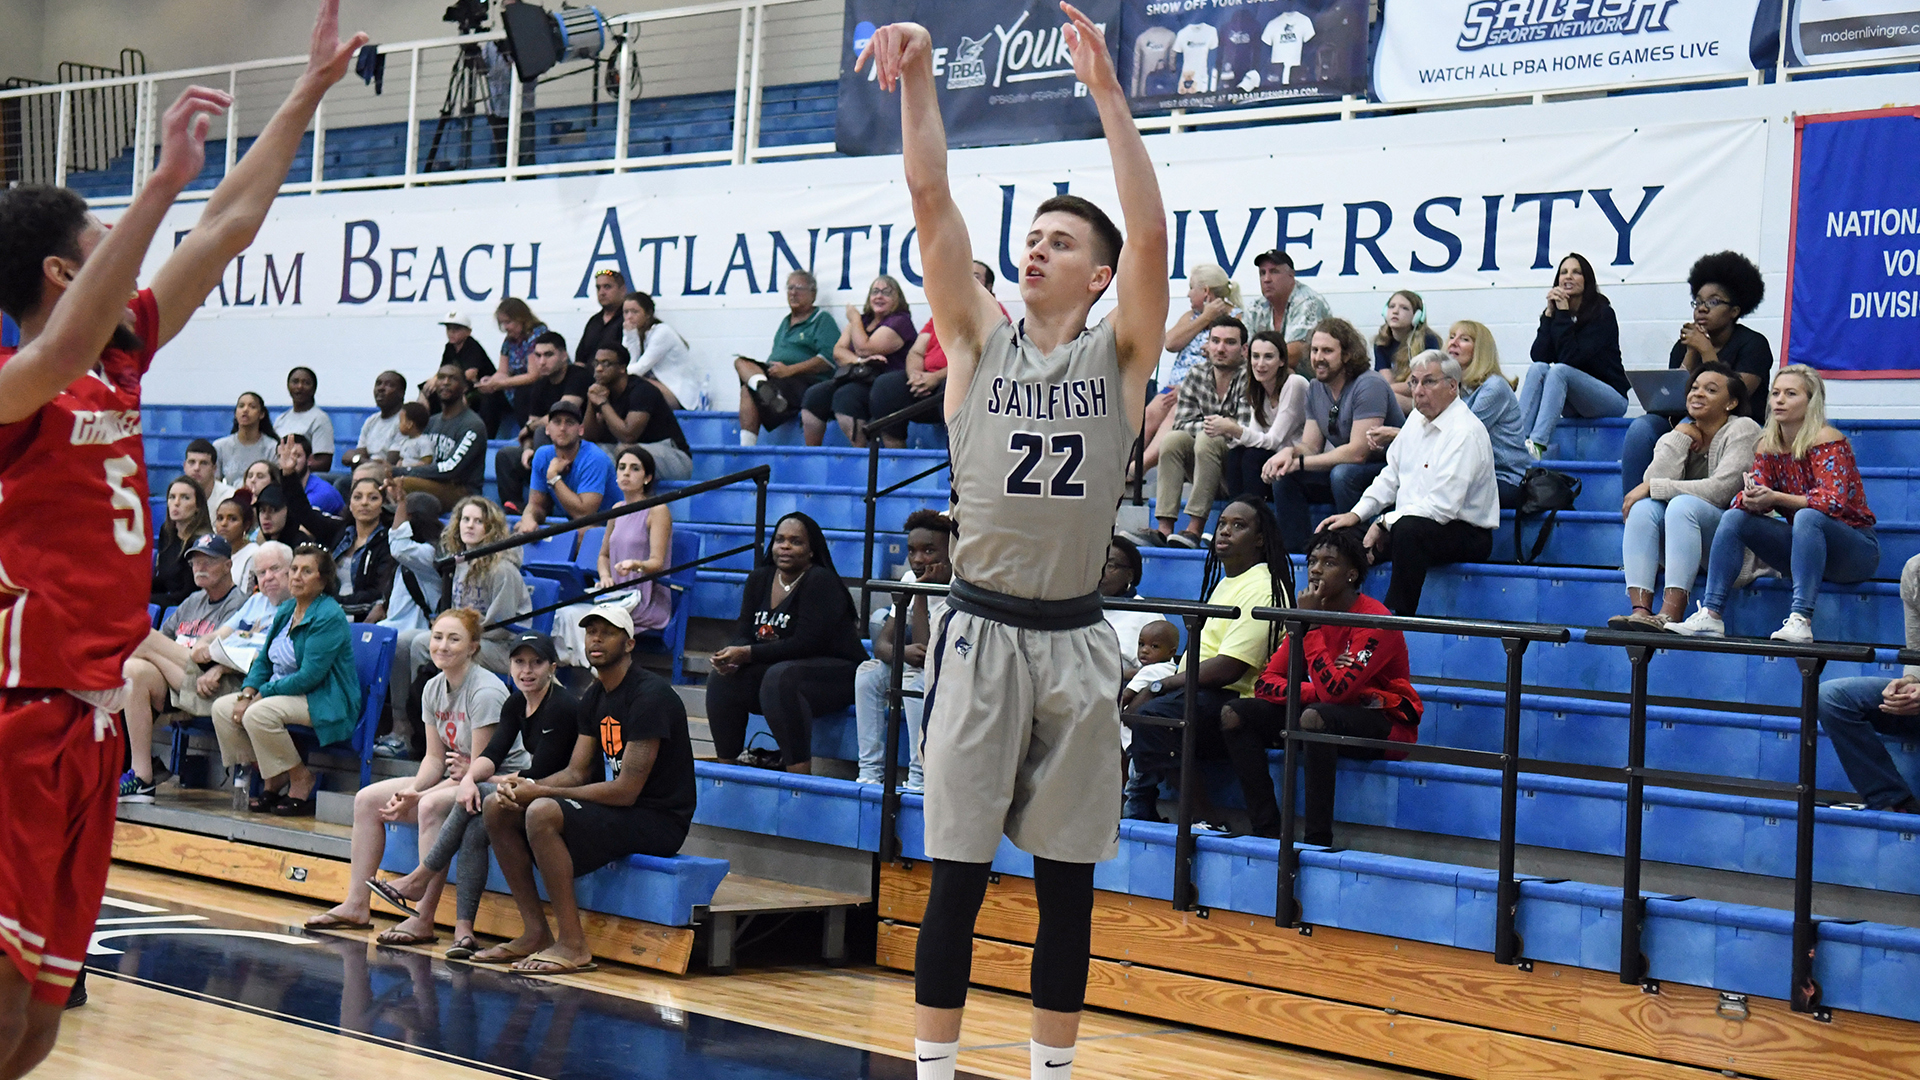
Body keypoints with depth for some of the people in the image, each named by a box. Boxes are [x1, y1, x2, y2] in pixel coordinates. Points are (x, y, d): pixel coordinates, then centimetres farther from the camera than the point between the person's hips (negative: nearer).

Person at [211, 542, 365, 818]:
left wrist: (262, 694, -19)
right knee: (222, 708, -5)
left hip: (325, 702, -10)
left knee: (258, 714, -31)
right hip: (283, 691, 10)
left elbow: (310, 676, -22)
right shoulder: (287, 610, 11)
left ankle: (301, 779, -12)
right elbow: (264, 659, 15)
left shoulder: (328, 617, -16)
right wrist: (247, 694, -3)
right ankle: (273, 778, 3)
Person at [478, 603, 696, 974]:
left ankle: (572, 945, -24)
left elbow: (625, 790, -23)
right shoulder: (595, 696, 12)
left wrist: (542, 791, -16)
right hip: (613, 808, 10)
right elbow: (578, 772, 13)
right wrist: (524, 787, -7)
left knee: (543, 813, -30)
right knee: (498, 808, 3)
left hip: (658, 819, -10)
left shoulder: (650, 696, -18)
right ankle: (535, 933, 1)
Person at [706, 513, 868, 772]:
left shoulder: (820, 581, -16)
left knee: (780, 679, -35)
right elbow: (744, 633, 3)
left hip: (837, 673, -7)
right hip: (776, 666, 7)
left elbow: (806, 644, -23)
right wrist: (732, 656, -22)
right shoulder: (760, 578, 7)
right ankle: (726, 764, -8)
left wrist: (748, 654, -25)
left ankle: (798, 770, -36)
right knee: (723, 679, -14)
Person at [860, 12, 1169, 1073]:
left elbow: (1151, 235, -13)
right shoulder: (981, 338, 5)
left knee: (1066, 873, 8)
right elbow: (932, 206, -5)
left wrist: (1106, 92, -18)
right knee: (957, 870, 2)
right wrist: (916, 82, -15)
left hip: (1074, 638, 0)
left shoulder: (1119, 355, 2)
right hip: (981, 629, 0)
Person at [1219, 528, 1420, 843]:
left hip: (1386, 725, -7)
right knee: (1234, 714, -9)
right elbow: (1265, 682, -1)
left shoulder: (1374, 620, -18)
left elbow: (1333, 691, -29)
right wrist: (1314, 691, -20)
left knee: (1314, 716, -38)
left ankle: (1318, 840, -32)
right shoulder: (1311, 612, 4)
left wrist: (1311, 626, -23)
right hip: (1329, 713, 8)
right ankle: (1268, 832, -14)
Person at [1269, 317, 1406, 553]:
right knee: (1284, 475, -7)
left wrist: (1299, 462, -23)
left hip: (1387, 470, -8)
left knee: (1343, 474, -35)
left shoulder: (1369, 386, -21)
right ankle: (1292, 550, -1)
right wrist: (1290, 452, -21)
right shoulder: (1316, 389, 6)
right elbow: (1310, 446, 5)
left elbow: (1358, 452, -26)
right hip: (1345, 467, 8)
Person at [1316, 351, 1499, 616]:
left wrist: (1384, 524, -17)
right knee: (1341, 534, -6)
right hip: (1408, 520, 9)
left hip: (1466, 533, -9)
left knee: (1409, 529, -38)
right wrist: (1356, 514, 1)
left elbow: (1443, 506, -24)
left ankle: (1397, 616, -31)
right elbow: (1390, 476, 17)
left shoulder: (1465, 432, -18)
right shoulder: (1418, 419, 10)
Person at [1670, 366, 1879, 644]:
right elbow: (1755, 491, -4)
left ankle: (1801, 621, -43)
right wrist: (1750, 499, -29)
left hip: (1855, 547, -6)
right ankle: (1710, 616, -20)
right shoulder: (1768, 446, 4)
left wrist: (1776, 498, -38)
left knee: (1808, 516, -36)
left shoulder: (1826, 441, -15)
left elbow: (1833, 501, -27)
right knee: (1735, 517, -10)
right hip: (1803, 544, 6)